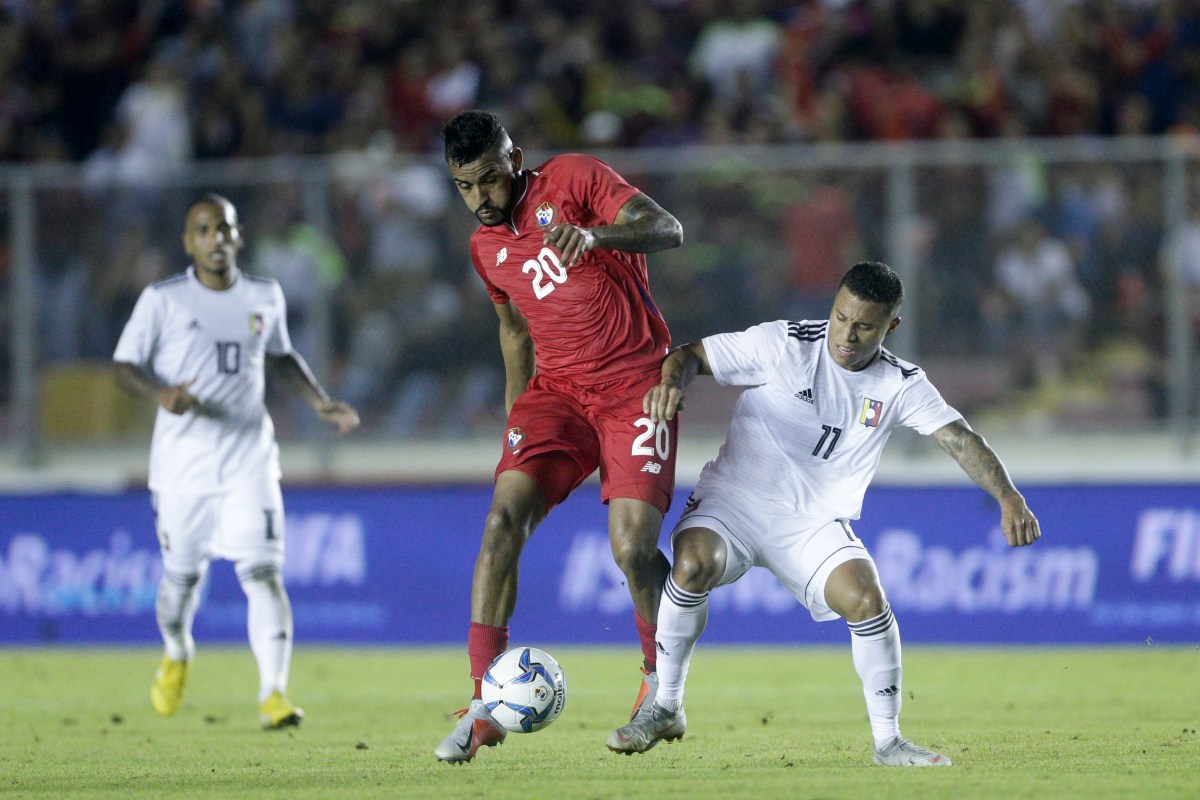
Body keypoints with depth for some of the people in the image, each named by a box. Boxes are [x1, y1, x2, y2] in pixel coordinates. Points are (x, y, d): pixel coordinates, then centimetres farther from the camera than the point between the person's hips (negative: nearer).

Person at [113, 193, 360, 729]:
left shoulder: (265, 298, 6)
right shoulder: (162, 300, -4)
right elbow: (125, 367, -6)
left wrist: (320, 403, 10)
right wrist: (160, 394, -26)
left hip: (249, 461, 1)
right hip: (182, 462, -1)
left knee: (263, 573, -13)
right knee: (182, 577, 9)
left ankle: (274, 692, -16)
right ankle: (176, 655, 41)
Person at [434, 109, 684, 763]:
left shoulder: (573, 180, -4)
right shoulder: (485, 249, 14)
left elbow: (666, 229, -16)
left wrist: (592, 233, -35)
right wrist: (515, 414, 27)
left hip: (635, 385, -5)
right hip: (556, 390, 5)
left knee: (634, 548, -17)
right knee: (503, 518, -19)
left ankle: (661, 685, 11)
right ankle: (484, 706, -18)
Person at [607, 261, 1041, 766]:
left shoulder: (900, 386, -2)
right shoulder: (783, 344, -9)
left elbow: (959, 439, -11)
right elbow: (692, 355, -4)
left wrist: (1009, 500, -26)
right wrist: (672, 380, -28)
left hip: (815, 525, 2)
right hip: (733, 501, -2)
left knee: (866, 599, -23)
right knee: (693, 565, -32)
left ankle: (888, 740, -5)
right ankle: (665, 709, -12)